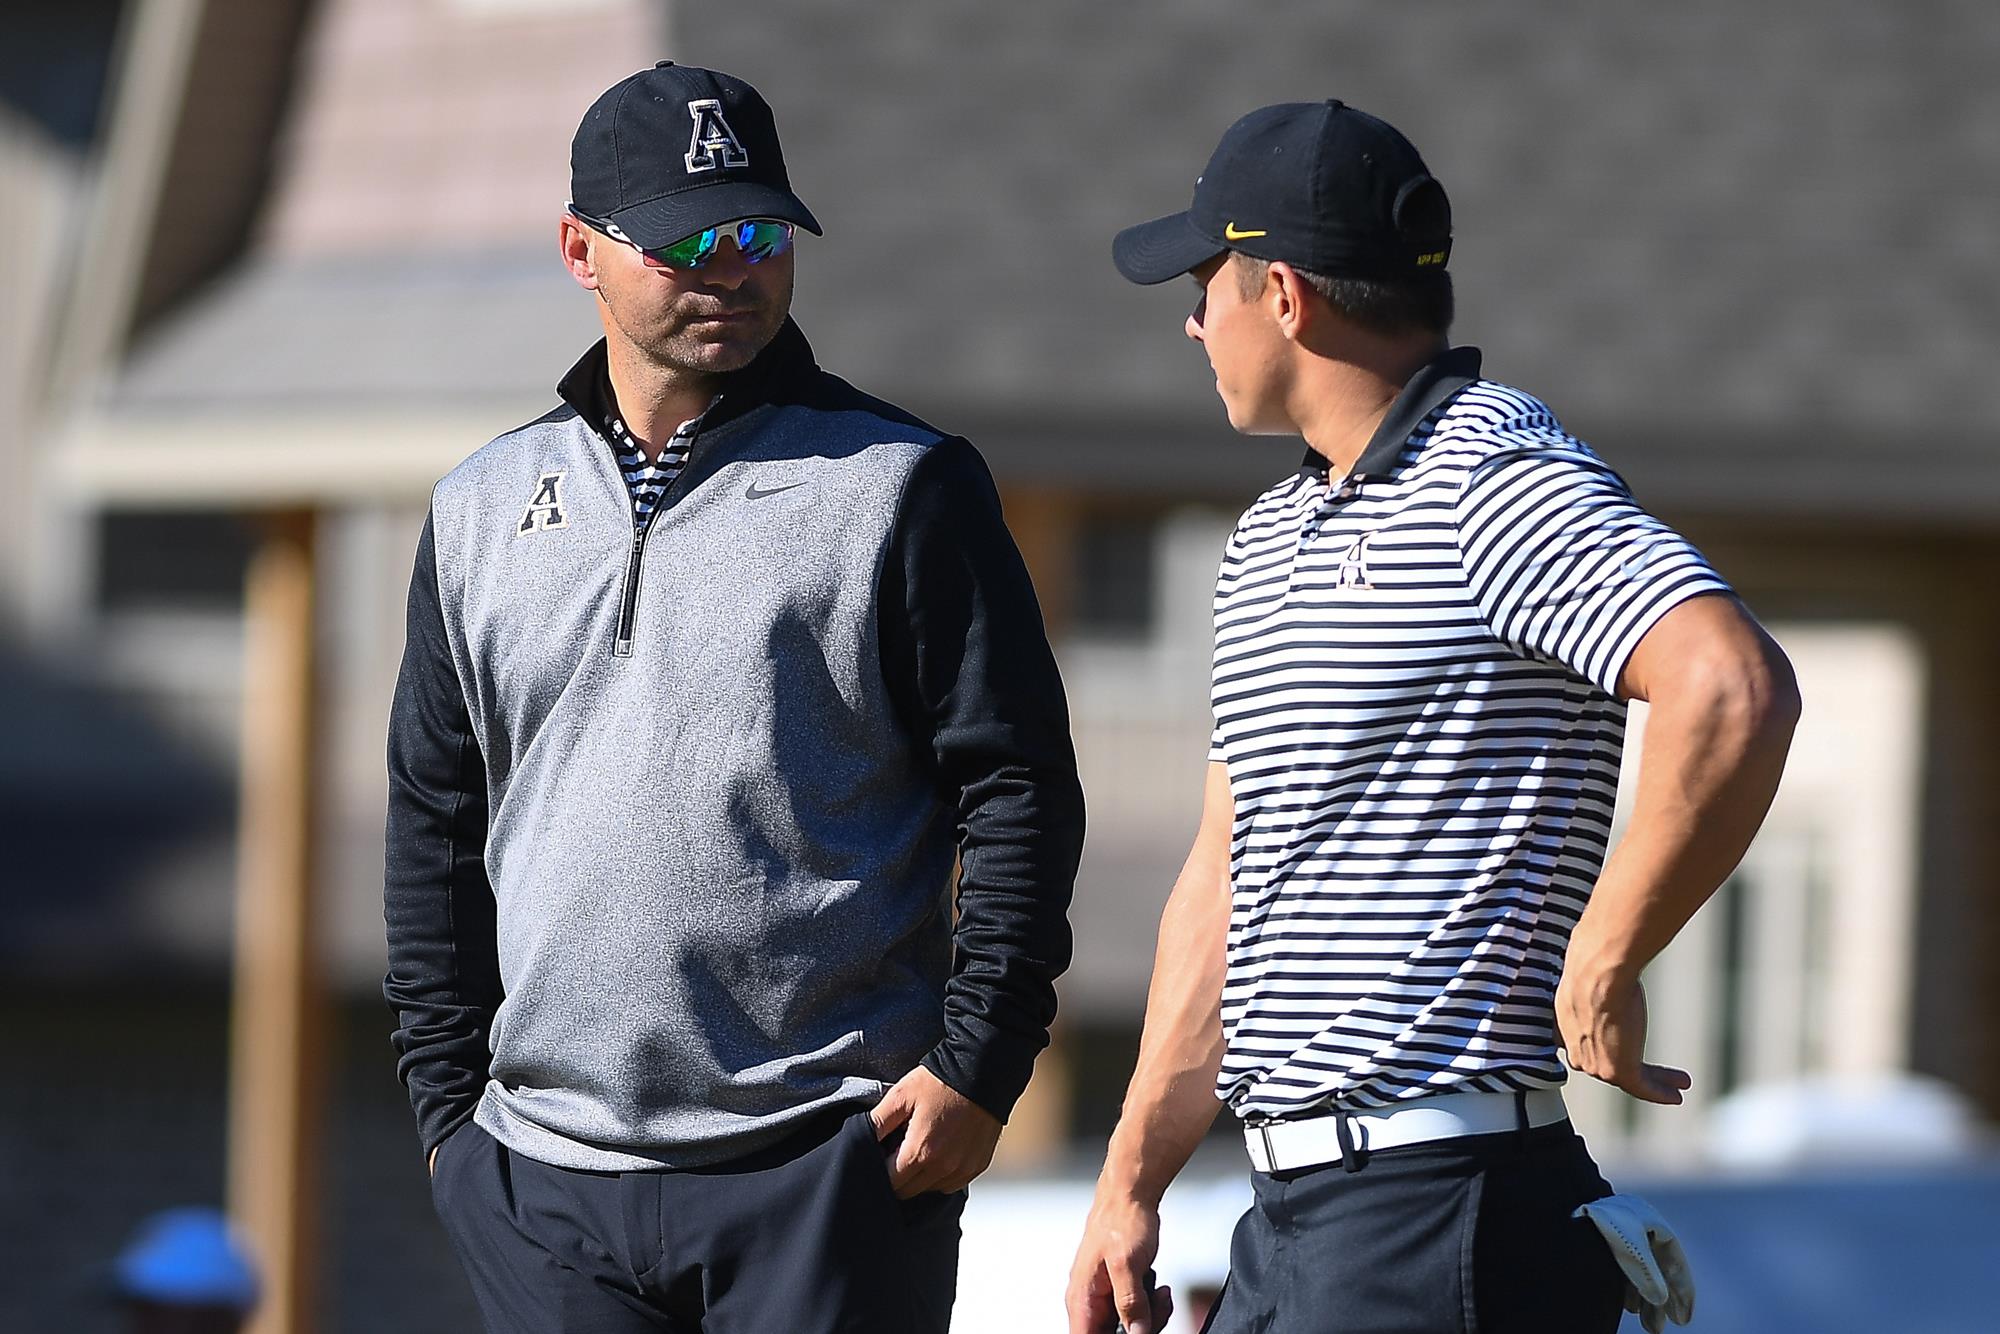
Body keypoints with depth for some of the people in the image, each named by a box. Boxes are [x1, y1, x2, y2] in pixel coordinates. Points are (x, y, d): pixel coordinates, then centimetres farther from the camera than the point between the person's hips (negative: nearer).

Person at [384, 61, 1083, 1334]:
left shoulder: (905, 487, 2)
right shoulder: (484, 512, 13)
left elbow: (1017, 790, -1)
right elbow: (437, 826, 19)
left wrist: (976, 1064, -9)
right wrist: (447, 1097, 12)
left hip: (828, 1173, -4)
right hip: (550, 1180, 4)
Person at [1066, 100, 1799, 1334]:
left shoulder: (1496, 481, -11)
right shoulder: (1272, 537, 19)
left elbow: (1737, 692, -27)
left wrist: (1600, 970, -20)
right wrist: (1132, 1184, 20)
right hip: (1286, 1220, 9)